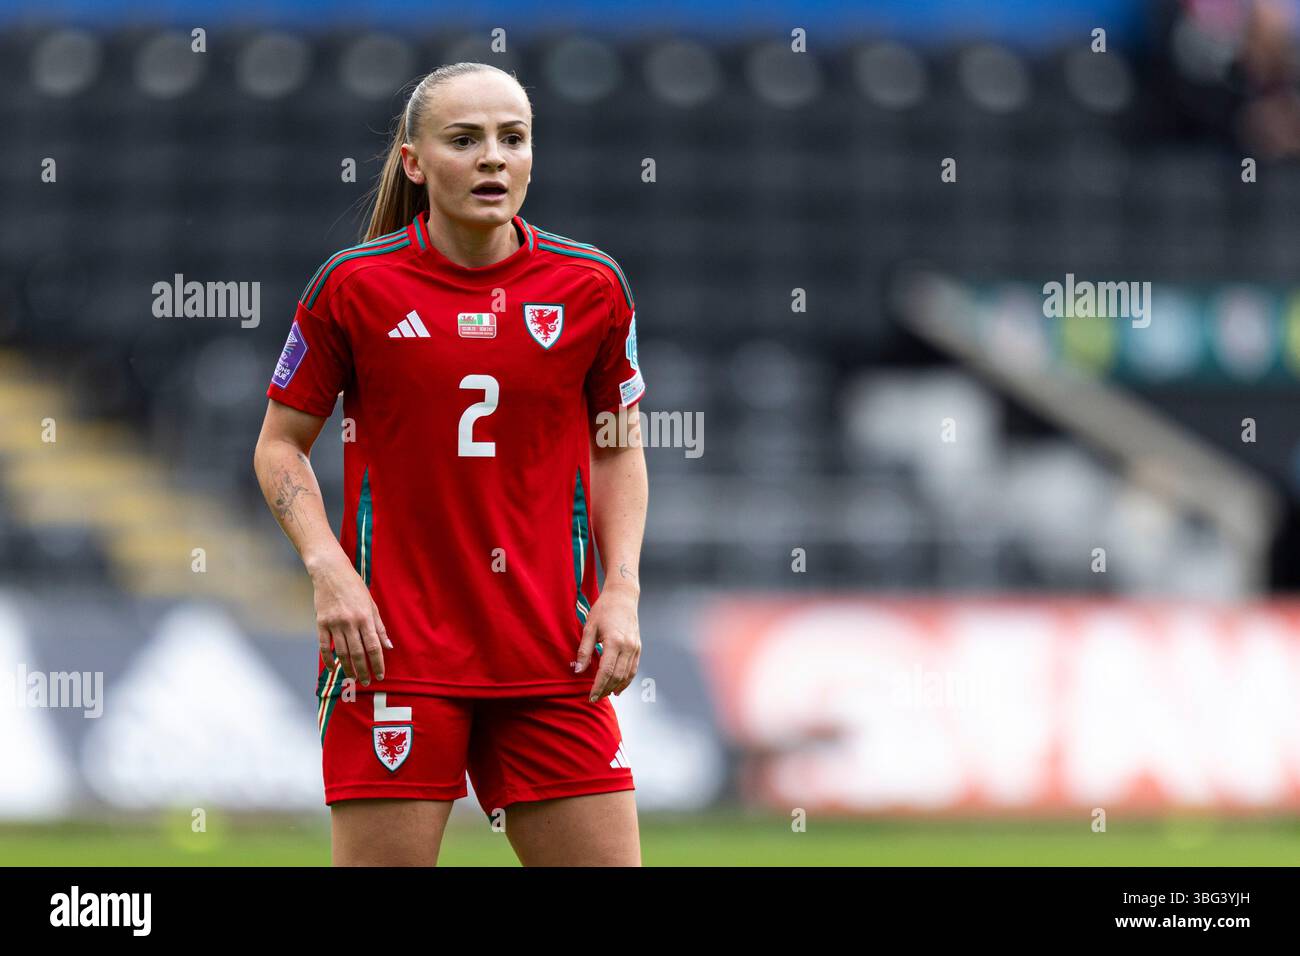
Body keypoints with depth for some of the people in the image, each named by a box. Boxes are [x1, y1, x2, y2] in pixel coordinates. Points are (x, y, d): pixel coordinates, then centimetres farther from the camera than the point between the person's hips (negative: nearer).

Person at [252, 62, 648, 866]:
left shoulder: (592, 287, 2)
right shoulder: (355, 286, -3)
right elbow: (280, 445, 6)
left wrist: (622, 591, 1)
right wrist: (329, 569, -9)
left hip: (553, 650, 2)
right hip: (394, 645, -2)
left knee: (606, 857, 0)